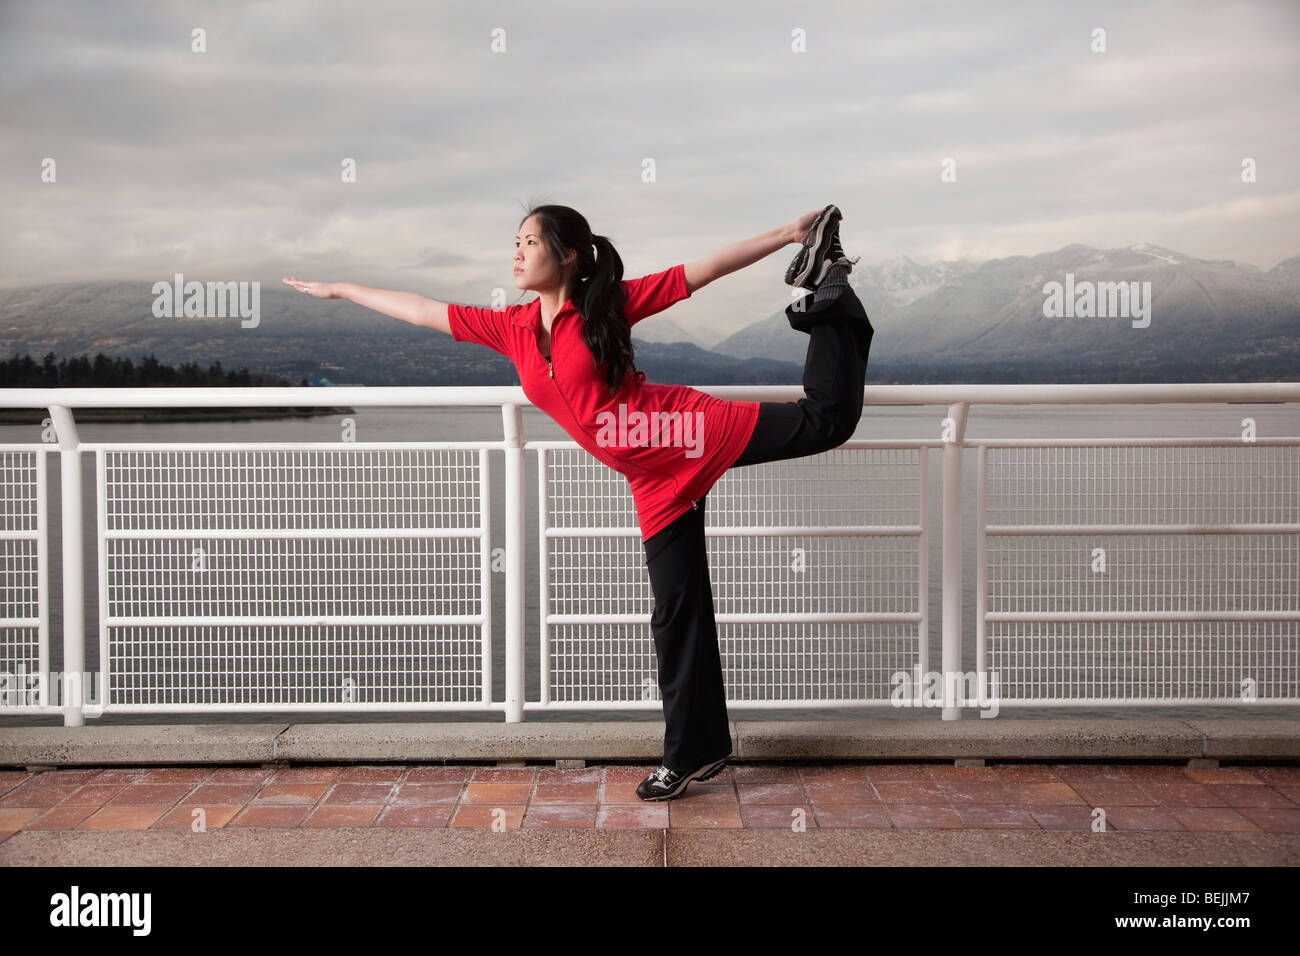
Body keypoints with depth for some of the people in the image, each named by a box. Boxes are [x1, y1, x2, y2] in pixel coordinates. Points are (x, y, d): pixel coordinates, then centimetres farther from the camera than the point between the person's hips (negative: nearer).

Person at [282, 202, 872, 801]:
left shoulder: (608, 305, -6)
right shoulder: (511, 329, 7)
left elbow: (708, 269, -7)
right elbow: (420, 310, 15)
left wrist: (788, 233, -11)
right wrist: (339, 290, 23)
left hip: (697, 433, -4)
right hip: (659, 483, 4)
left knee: (826, 418, -11)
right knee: (676, 615, 6)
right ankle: (692, 754, 17)